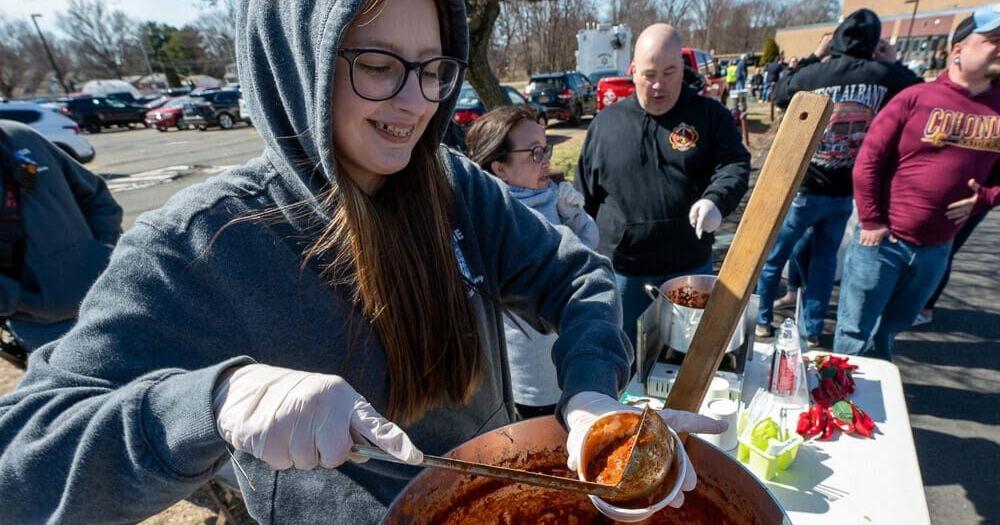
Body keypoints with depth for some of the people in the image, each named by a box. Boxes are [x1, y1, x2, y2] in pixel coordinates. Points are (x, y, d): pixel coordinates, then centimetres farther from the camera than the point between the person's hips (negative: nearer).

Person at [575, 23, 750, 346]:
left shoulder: (710, 115, 0)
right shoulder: (606, 122, 1)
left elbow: (735, 165, -6)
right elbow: (584, 198, 4)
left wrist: (715, 199, -29)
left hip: (689, 269, 0)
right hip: (621, 271, 0)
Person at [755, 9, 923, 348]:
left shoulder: (813, 74, -10)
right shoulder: (886, 75, -7)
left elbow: (780, 95, 10)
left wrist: (813, 57, 15)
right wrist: (892, 63, 16)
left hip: (803, 188, -2)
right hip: (847, 191, 2)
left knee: (773, 255, 12)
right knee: (824, 259, 15)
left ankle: (762, 320, 21)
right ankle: (812, 330, 22)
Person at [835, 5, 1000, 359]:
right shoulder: (916, 98, -7)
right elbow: (868, 161, -10)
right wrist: (870, 221, -12)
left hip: (936, 250, 5)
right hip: (883, 240, -4)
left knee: (889, 330, 20)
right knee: (856, 332, 5)